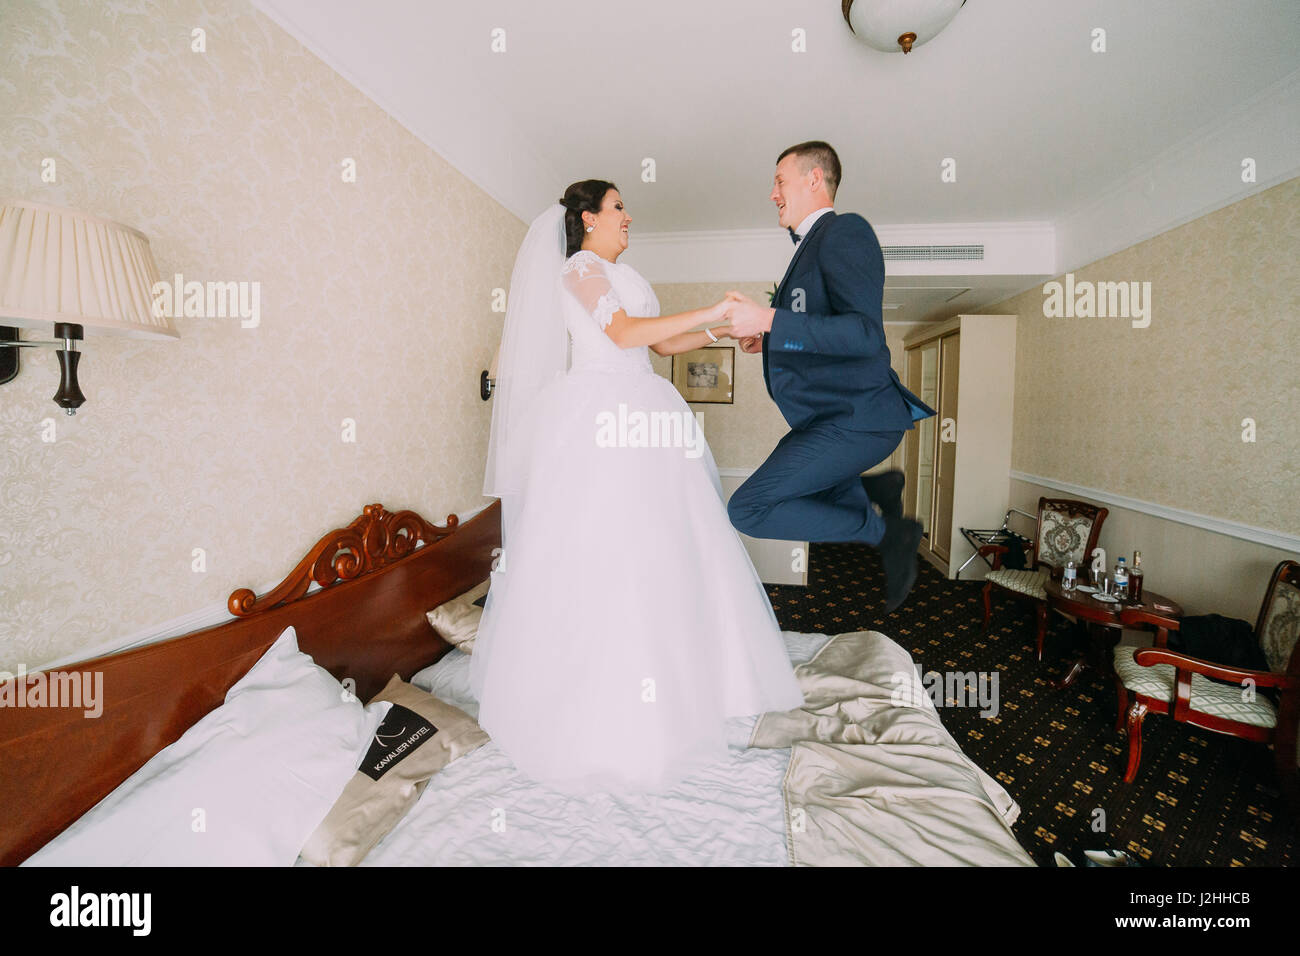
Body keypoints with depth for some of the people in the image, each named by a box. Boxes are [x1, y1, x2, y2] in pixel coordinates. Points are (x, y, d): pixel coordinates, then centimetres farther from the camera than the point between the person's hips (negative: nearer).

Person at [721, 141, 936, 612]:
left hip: (856, 418, -10)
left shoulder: (845, 230, -13)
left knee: (748, 508, -15)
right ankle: (873, 488, 23)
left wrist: (768, 319, -27)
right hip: (832, 414, 10)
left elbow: (864, 334, -26)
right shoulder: (811, 243, 15)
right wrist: (768, 341, 13)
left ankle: (883, 531, -1)